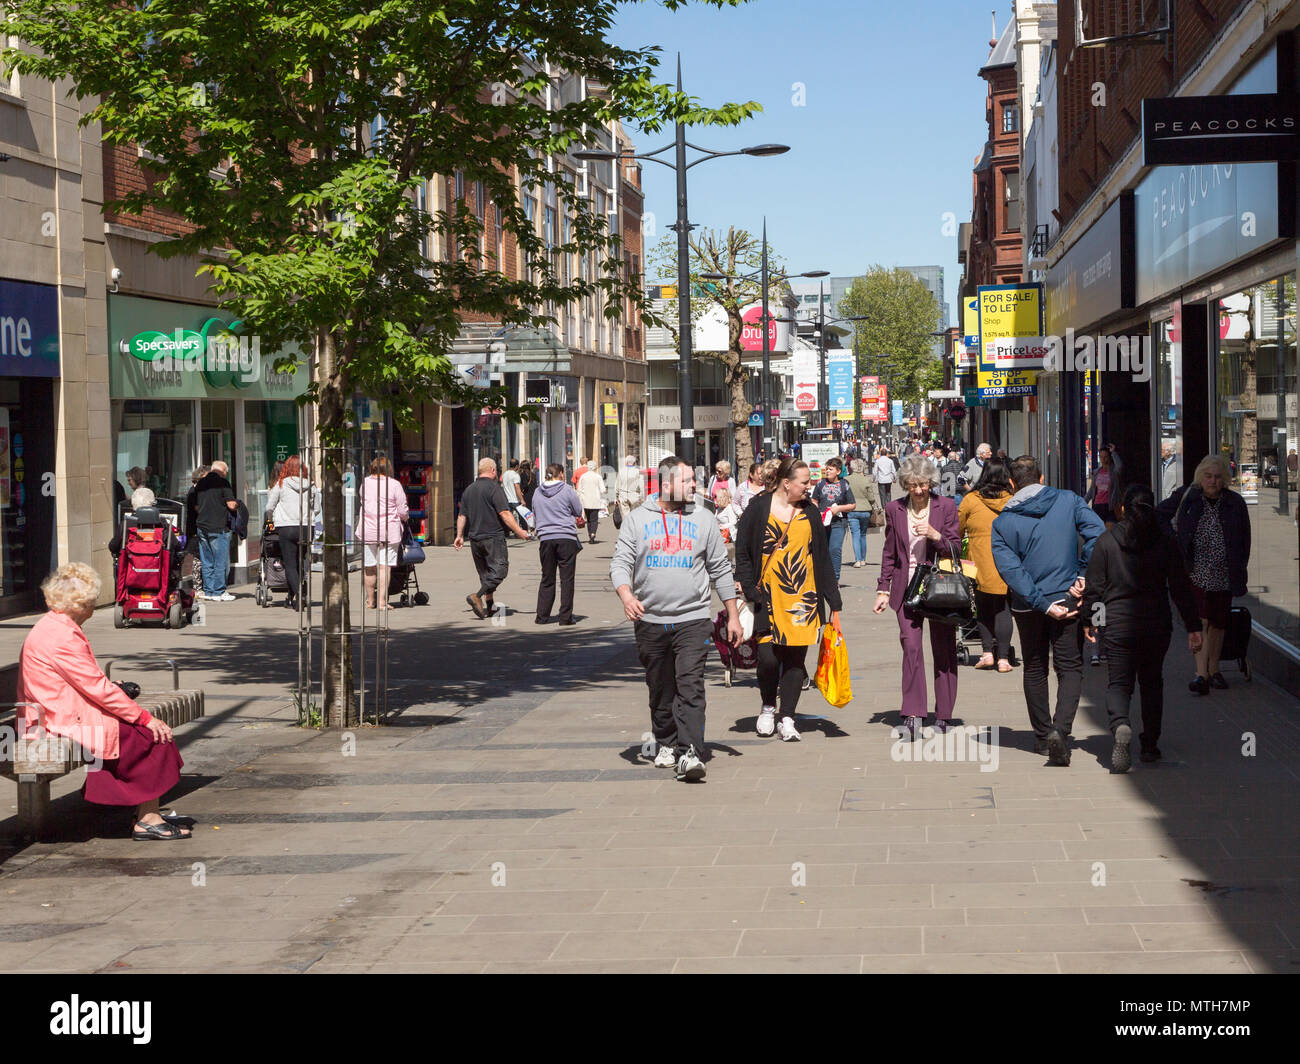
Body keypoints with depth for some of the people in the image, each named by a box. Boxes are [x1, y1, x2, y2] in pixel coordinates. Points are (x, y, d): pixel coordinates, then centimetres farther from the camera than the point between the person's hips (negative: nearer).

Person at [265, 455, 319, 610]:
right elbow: (317, 509, 11)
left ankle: (298, 595, -17)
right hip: (307, 528, 3)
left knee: (290, 564, 0)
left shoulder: (280, 485, -2)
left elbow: (269, 507, 1)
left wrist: (274, 521, 19)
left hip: (286, 528, -3)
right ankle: (291, 597, 19)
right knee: (299, 562, 14)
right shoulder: (311, 486, 4)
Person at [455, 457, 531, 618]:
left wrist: (459, 536, 22)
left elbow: (462, 516, 14)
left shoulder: (469, 490, 12)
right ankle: (477, 597, -23)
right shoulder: (494, 488, -10)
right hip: (493, 537, -7)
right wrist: (519, 531, -15)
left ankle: (489, 605, 16)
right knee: (499, 570, -7)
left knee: (485, 572, 15)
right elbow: (505, 514, -17)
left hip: (475, 538, 7)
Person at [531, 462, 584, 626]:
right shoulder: (567, 490, -5)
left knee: (547, 579, 12)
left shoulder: (538, 493, 8)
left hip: (545, 539, 4)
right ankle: (565, 617, 0)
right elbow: (579, 512, 2)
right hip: (566, 538, -4)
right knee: (567, 579, 1)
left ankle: (542, 616, 11)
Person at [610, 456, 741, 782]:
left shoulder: (703, 519, 9)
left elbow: (721, 570, 13)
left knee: (691, 686, -14)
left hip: (693, 619, -1)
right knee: (660, 689, 11)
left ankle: (690, 753, -19)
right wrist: (626, 595, -18)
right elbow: (620, 563, 2)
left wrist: (733, 616, 11)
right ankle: (666, 744, 29)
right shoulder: (638, 519, 6)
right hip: (650, 621, 1)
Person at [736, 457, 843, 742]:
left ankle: (787, 719, 12)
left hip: (802, 596, 3)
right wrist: (748, 589, -7)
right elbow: (742, 552, 3)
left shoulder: (809, 511, 9)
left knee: (796, 658, 2)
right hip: (768, 596, -3)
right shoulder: (759, 508, -1)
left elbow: (822, 556, 12)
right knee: (768, 657, -9)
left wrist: (833, 600, 9)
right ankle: (768, 707, 18)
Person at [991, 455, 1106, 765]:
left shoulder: (1002, 522, -2)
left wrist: (1043, 605, -14)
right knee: (1070, 669, 3)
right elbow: (1096, 531, -14)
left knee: (1035, 670, 17)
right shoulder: (1068, 501, -1)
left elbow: (1010, 568, -12)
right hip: (1068, 597, -1)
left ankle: (1042, 737, 22)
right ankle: (1060, 729, -19)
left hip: (1028, 606, 1)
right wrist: (1083, 576, -9)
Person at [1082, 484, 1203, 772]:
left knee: (1119, 682, 2)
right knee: (1152, 681, 17)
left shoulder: (1106, 541, -4)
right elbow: (1180, 587, -2)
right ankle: (1150, 745, 19)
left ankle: (1120, 726, -28)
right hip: (1157, 624, 2)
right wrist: (1193, 627, 1)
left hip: (1118, 624, -1)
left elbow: (1094, 586, 0)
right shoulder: (1165, 541, -2)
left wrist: (1088, 620, 13)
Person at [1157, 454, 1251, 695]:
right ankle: (1201, 674, -19)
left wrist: (1239, 570, 5)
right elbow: (1160, 514, 15)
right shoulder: (1186, 497, -1)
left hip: (1223, 574, 2)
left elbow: (1244, 539, 10)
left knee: (1218, 622, 11)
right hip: (1194, 572, -2)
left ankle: (1213, 670, 26)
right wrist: (1172, 540, 3)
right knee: (1200, 620, -14)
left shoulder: (1235, 503, 2)